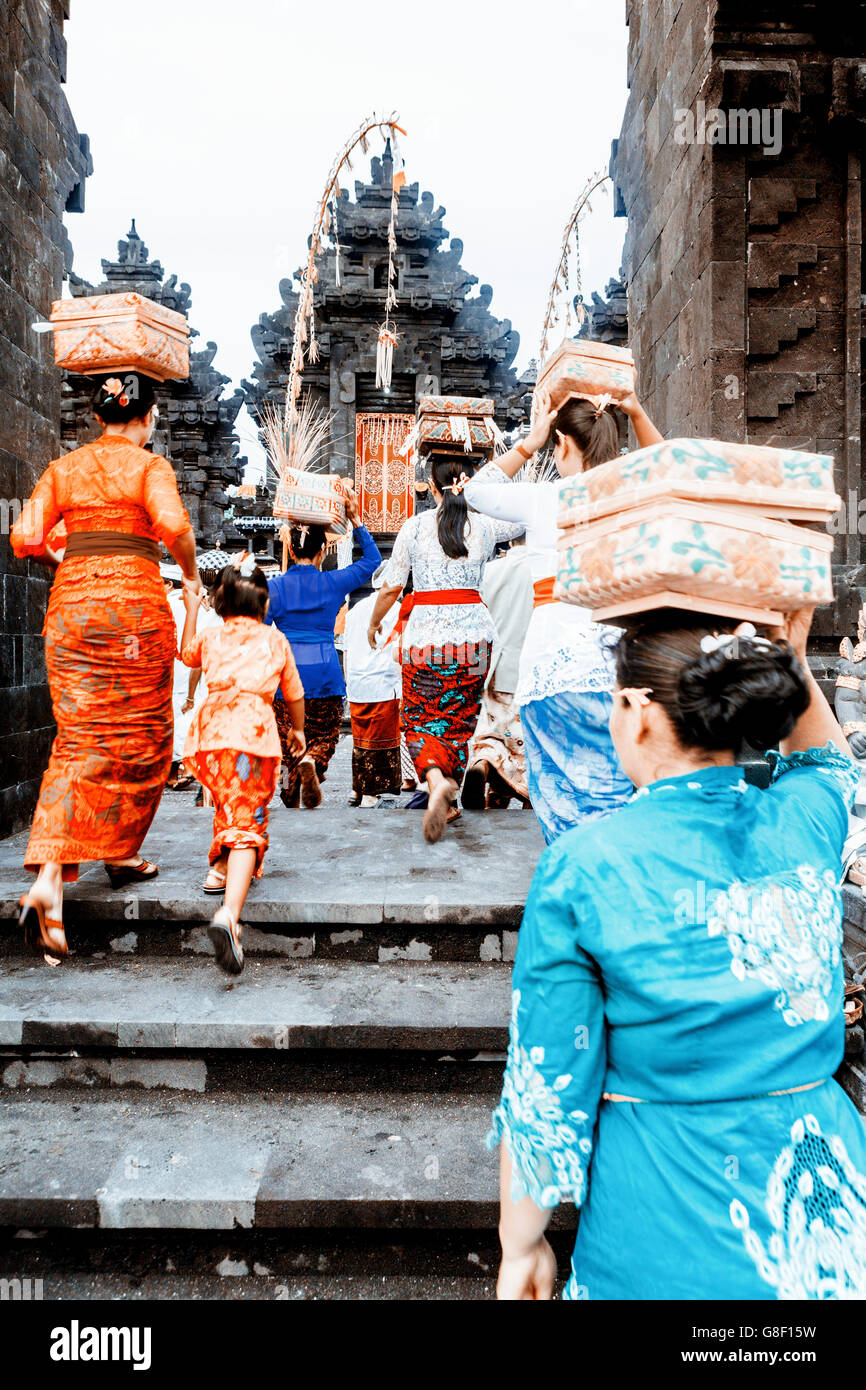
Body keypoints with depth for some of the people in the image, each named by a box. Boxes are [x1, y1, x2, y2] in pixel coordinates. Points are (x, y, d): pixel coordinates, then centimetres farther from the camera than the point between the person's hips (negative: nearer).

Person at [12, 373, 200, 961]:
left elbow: (25, 538, 4)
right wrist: (191, 574, 1)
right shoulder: (150, 465, 0)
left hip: (71, 603, 4)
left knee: (79, 738, 2)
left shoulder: (63, 468, 12)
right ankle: (124, 853, 24)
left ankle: (49, 878, -11)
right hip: (135, 602, -4)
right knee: (139, 733, 13)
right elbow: (174, 527, -17)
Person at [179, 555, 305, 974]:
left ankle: (220, 869, 40)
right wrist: (299, 730, 40)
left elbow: (186, 654, 41)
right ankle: (229, 912, -28)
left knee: (228, 804, 31)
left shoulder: (210, 637, 18)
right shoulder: (276, 640, 16)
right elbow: (294, 693, 24)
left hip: (212, 732, 3)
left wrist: (190, 610, 46)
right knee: (247, 823, -10)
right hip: (256, 732, -2)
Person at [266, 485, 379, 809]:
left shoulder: (274, 586, 0)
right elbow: (373, 558, 14)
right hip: (325, 671, 0)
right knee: (325, 735, 14)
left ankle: (290, 797, 3)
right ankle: (311, 762, -18)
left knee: (287, 739, 11)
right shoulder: (334, 583, 1)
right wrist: (355, 521, 11)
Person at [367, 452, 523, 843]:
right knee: (460, 719, 15)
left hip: (424, 633, -2)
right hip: (472, 632, 2)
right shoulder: (482, 525, 2)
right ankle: (450, 799, 21)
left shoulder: (415, 525, -2)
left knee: (420, 719, 5)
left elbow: (391, 587, 1)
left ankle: (436, 780, -22)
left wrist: (374, 623, 17)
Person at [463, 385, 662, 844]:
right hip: (625, 662, 3)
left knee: (573, 795, 2)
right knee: (622, 791, 8)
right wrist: (638, 413, 33)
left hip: (558, 659, -2)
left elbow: (477, 489, 25)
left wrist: (530, 442, 26)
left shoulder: (543, 499, 4)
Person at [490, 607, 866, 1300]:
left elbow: (545, 1092, -11)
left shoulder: (585, 865, -18)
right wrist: (793, 660, 12)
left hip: (672, 1250, -4)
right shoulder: (807, 820, -6)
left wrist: (521, 1246, 2)